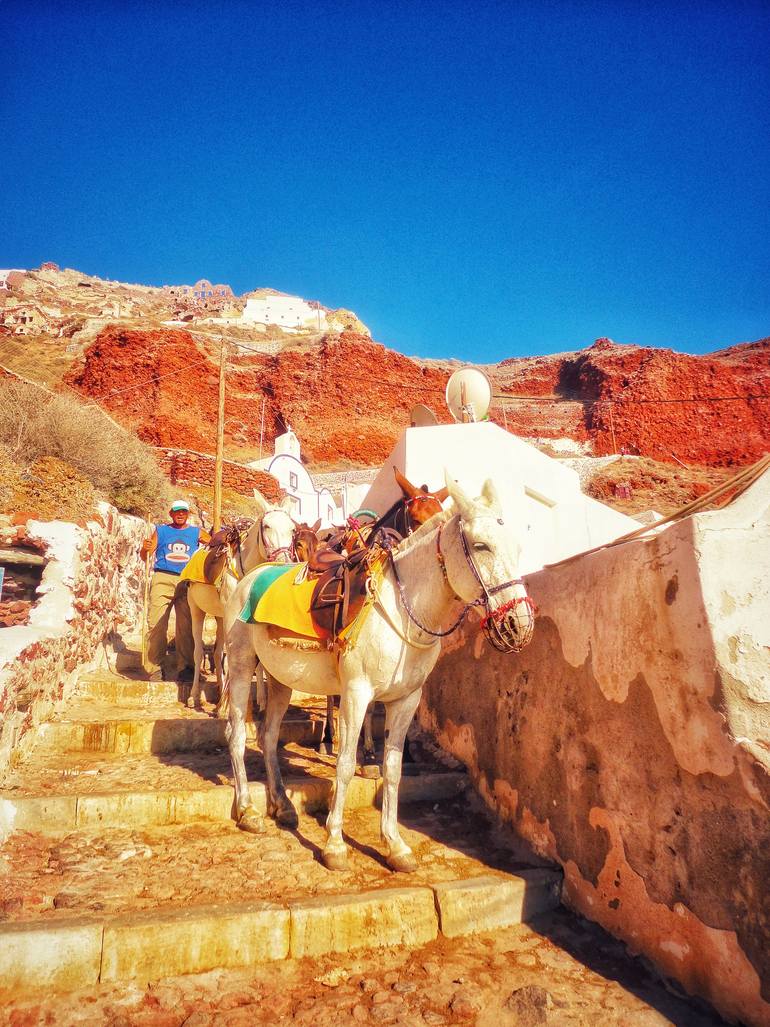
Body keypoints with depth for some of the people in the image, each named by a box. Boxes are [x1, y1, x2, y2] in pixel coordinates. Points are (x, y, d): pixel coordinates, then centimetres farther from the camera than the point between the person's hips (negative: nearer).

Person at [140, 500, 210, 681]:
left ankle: (185, 668, 5)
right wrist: (145, 548, -10)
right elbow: (144, 556, 11)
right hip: (162, 580, -1)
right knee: (156, 624, -5)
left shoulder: (196, 532, 16)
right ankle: (154, 668, 1)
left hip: (186, 582, 1)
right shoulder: (161, 530, 14)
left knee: (186, 625, -1)